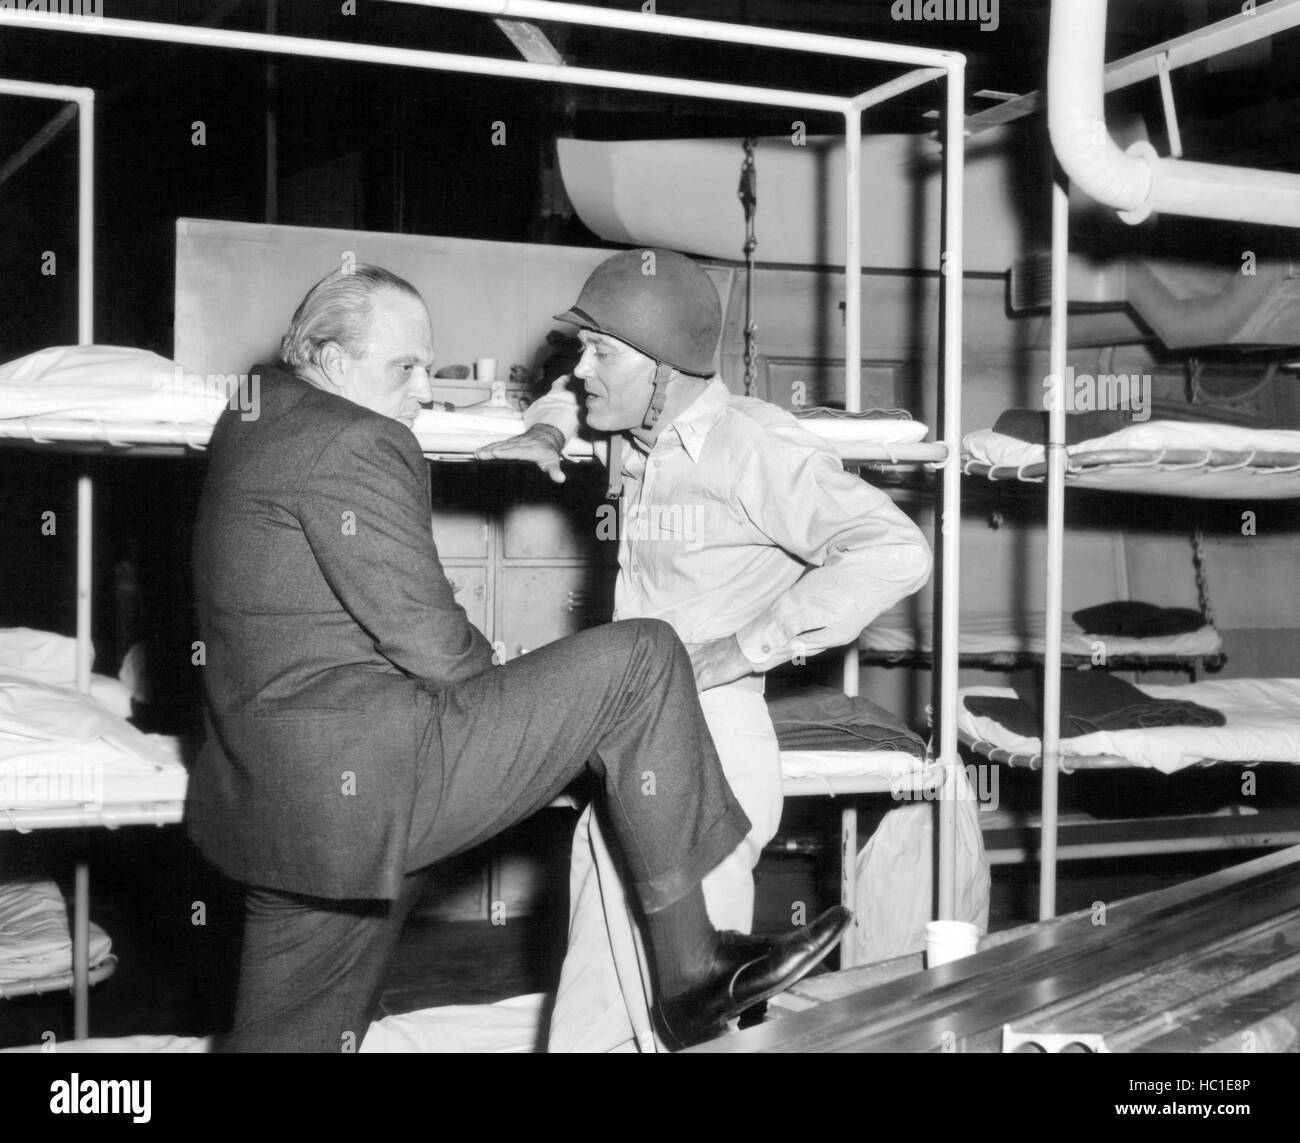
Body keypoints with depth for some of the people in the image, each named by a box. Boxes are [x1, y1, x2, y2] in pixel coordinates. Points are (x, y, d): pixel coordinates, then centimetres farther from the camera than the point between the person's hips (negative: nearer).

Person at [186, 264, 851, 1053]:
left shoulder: (257, 419, 17)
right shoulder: (354, 447, -12)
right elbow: (426, 638, -16)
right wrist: (502, 687, 5)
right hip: (365, 785, -10)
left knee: (292, 1031, 16)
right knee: (639, 661, -5)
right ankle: (691, 973, -3)